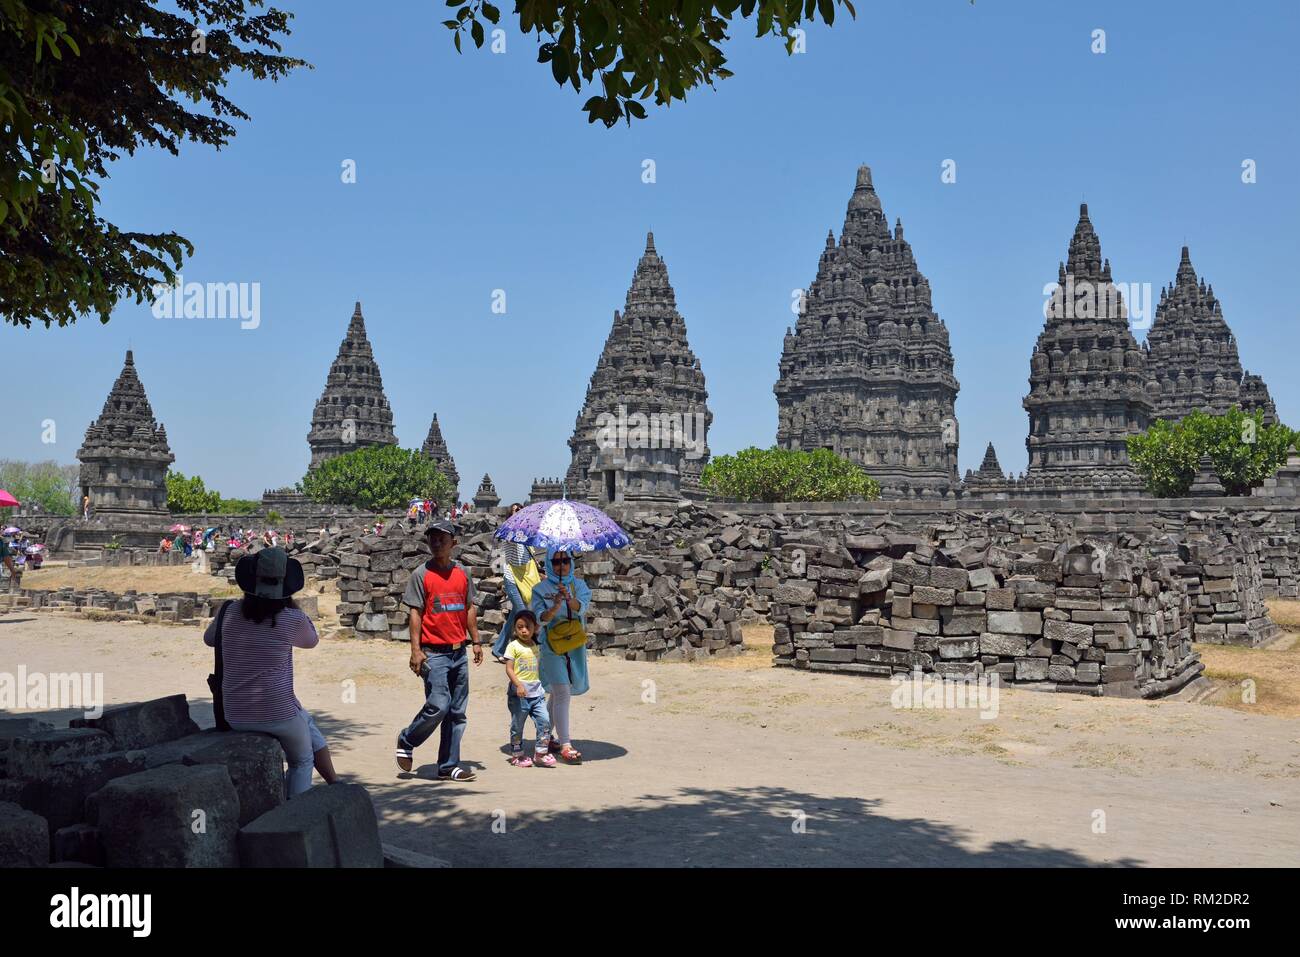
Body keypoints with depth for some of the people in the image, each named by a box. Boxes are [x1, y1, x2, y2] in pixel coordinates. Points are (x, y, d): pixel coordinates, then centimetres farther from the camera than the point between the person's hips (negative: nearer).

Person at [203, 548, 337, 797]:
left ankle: (335, 785, 34)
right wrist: (292, 605, 9)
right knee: (302, 761, 22)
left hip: (235, 717, 5)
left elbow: (208, 639, 19)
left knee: (307, 722, 30)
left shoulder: (230, 611, -1)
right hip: (278, 713, -5)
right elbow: (312, 640, 11)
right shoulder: (291, 620, -12)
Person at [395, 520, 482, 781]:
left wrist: (476, 641, 13)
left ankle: (449, 766, 14)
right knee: (438, 705, -14)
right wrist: (415, 649, -12)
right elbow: (415, 613, -6)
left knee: (457, 712, 6)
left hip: (459, 652, 5)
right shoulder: (421, 574, -3)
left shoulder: (462, 573, 10)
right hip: (434, 652, -5)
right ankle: (406, 741, 12)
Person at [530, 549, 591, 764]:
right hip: (552, 645, -4)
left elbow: (582, 607, -12)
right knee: (562, 692, -14)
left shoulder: (578, 585, 6)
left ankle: (548, 736, 32)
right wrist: (555, 607, -28)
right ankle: (565, 745, -16)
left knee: (558, 692, 16)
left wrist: (569, 598, -32)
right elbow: (540, 617, -9)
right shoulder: (541, 588, 0)